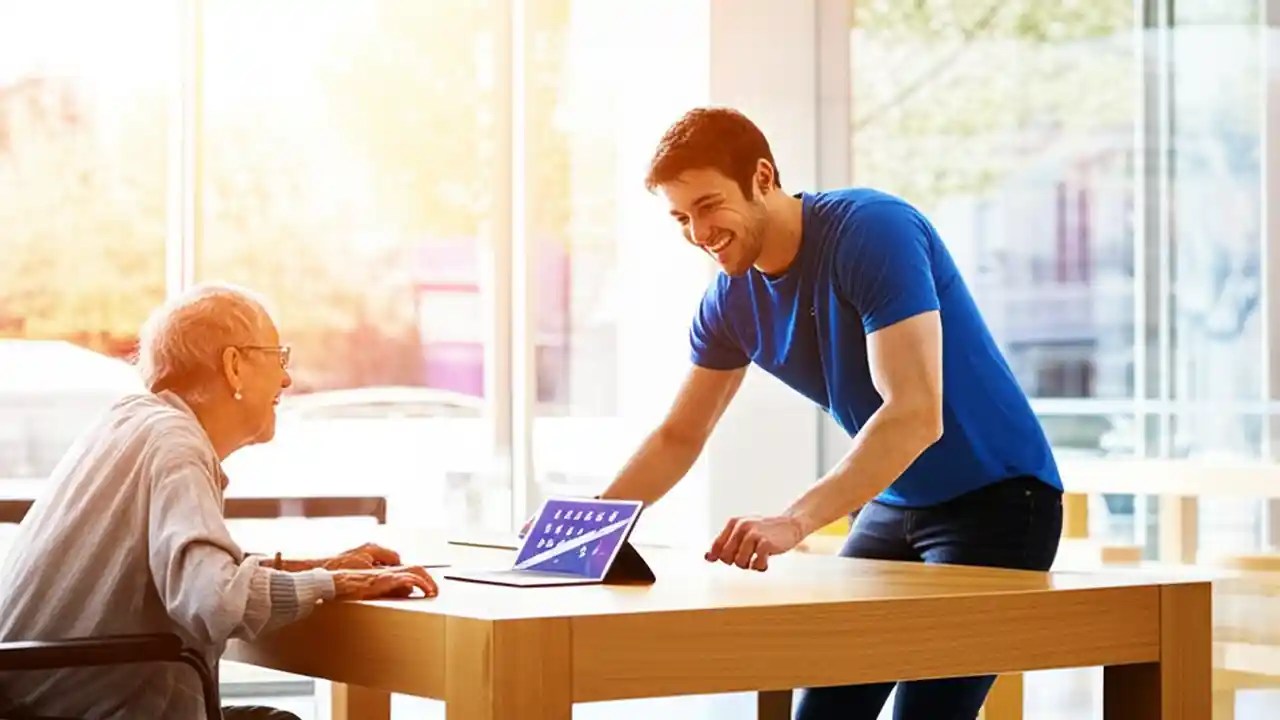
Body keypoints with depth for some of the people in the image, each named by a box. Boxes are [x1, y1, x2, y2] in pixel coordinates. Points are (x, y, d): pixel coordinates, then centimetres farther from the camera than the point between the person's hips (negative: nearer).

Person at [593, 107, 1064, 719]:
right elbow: (678, 438, 11)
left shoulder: (874, 231, -23)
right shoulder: (730, 300, -1)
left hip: (993, 501, -7)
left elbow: (916, 414, -33)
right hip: (893, 504, 7)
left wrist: (793, 522, -42)